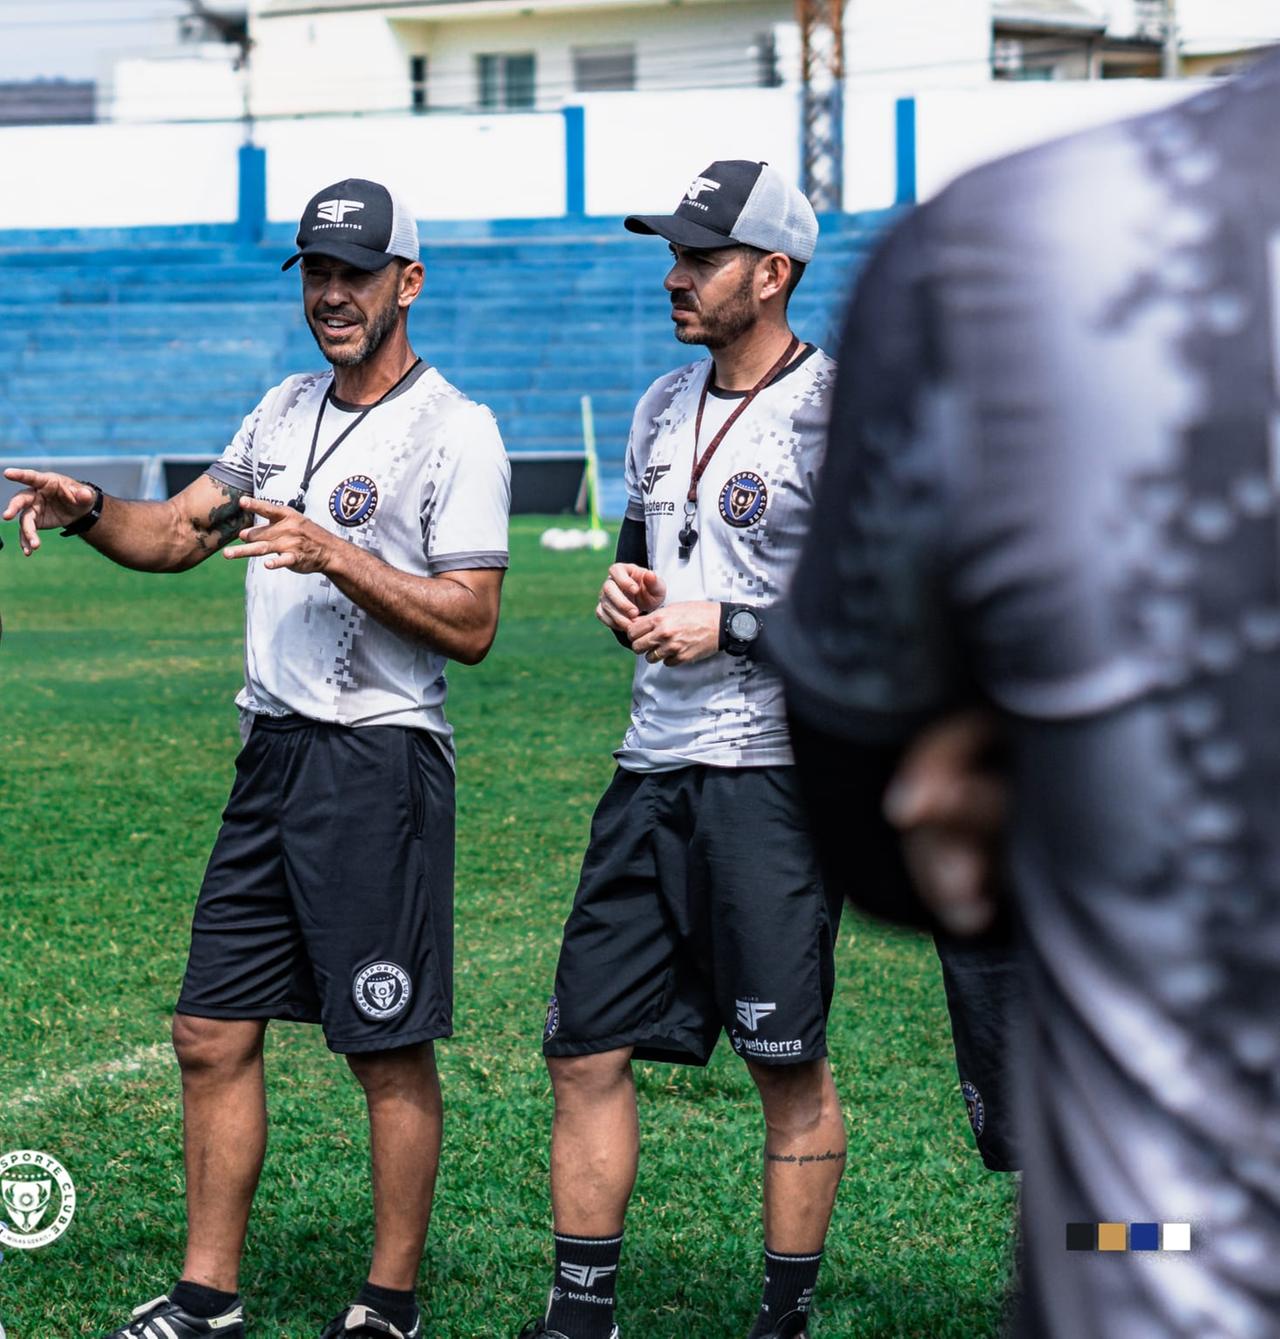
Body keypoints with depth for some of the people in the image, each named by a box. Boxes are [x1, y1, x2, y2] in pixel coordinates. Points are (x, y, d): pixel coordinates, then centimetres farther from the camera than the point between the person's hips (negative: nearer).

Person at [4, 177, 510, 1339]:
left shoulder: (454, 432, -8)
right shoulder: (285, 412, 15)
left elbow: (471, 626, -14)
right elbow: (175, 535, 18)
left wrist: (335, 555, -22)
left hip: (381, 763, -7)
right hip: (272, 753, 7)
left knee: (391, 1055, 0)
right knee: (213, 1035, 8)